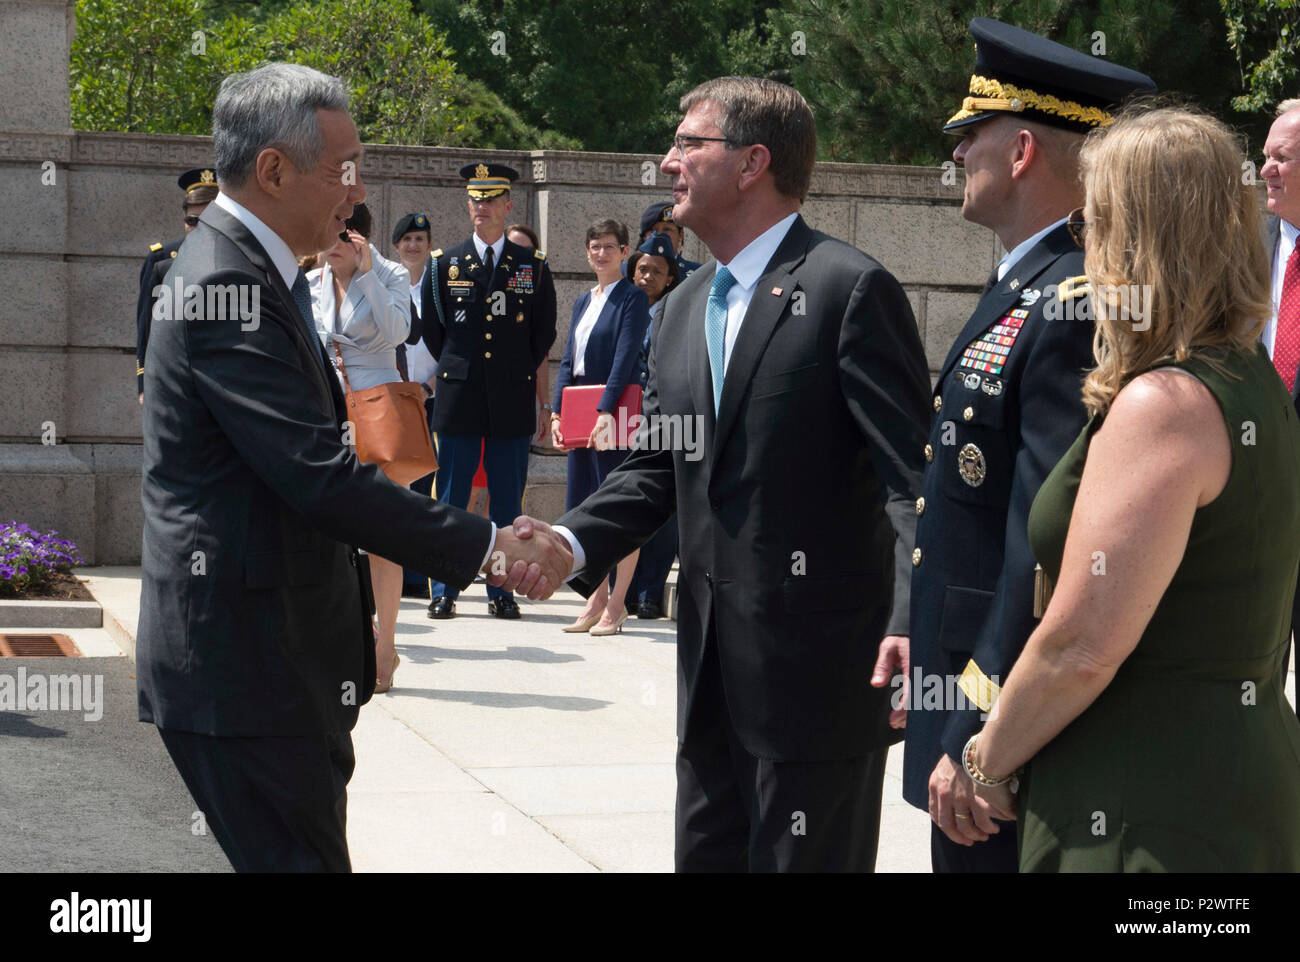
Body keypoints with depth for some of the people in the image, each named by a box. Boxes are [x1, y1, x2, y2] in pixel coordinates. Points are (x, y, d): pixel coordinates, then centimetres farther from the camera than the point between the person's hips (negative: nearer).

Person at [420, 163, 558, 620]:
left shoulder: (533, 265, 7)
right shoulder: (445, 264, 7)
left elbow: (545, 331, 14)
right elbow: (430, 328, 15)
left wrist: (518, 372, 12)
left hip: (512, 399, 0)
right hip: (459, 398, 0)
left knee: (508, 502, 3)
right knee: (451, 499, 1)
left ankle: (501, 591, 10)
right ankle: (443, 591, 8)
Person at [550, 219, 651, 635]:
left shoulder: (633, 298, -5)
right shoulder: (583, 302, 18)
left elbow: (625, 357, -14)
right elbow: (568, 361, 16)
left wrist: (606, 411, -22)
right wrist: (558, 411, 5)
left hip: (615, 414, -8)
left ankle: (616, 605, 1)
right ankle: (597, 599, 17)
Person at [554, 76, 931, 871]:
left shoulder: (850, 288, -11)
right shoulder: (686, 306, 15)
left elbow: (914, 477, -17)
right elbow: (657, 467, 15)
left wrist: (912, 624, -31)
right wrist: (571, 543, -4)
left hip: (818, 664, -8)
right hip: (715, 669, 8)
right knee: (707, 854, 15)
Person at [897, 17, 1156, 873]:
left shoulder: (1076, 307, -20)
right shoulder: (1022, 290, 12)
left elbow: (1049, 546, -25)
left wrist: (981, 742, -24)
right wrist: (923, 648, 20)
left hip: (1011, 716, -10)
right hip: (967, 683, 10)